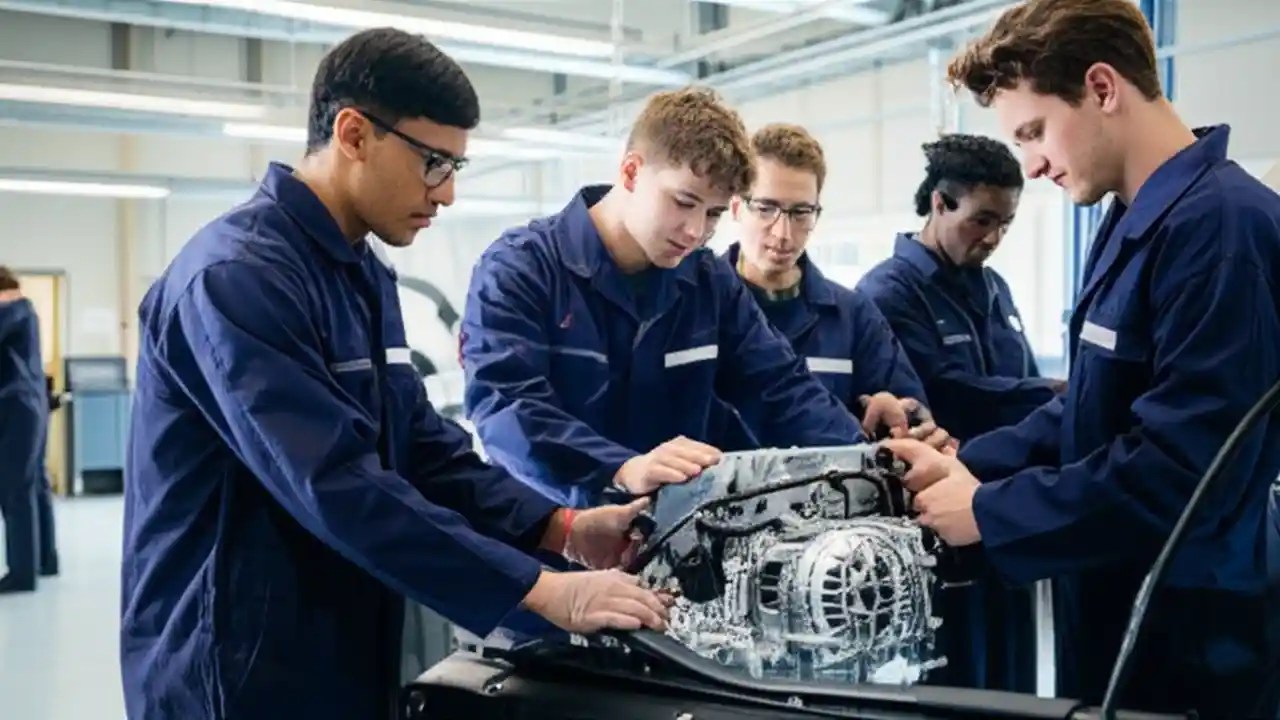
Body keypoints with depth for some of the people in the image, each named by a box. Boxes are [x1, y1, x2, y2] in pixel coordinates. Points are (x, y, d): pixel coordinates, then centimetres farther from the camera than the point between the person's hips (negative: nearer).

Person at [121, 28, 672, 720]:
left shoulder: (364, 276, 10)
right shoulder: (237, 276, -21)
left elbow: (424, 449, 8)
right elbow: (337, 485, -29)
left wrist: (564, 529, -5)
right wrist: (541, 590, -29)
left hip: (346, 657, 9)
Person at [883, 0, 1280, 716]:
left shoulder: (1220, 221, -23)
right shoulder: (1135, 219, 9)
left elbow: (1182, 467, -27)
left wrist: (989, 512, -19)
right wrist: (965, 465, 2)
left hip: (1190, 637, -9)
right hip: (1117, 612, 9)